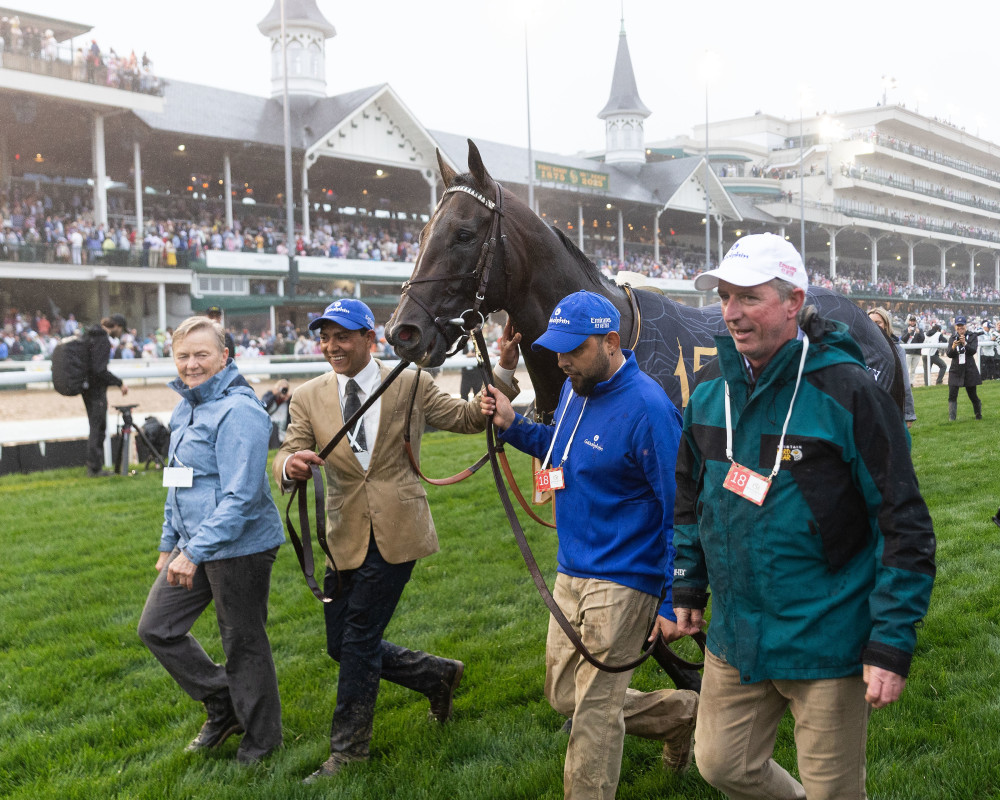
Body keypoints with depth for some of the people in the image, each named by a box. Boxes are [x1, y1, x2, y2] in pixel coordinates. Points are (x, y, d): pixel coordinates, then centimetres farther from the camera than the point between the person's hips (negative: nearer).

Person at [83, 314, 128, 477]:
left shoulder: (90, 335, 11)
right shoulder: (103, 340, -18)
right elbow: (100, 369, -24)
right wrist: (119, 383, -18)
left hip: (87, 387, 10)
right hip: (96, 388, -10)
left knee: (97, 426, 16)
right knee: (98, 427, -3)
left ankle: (93, 465, 21)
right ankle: (95, 468, 2)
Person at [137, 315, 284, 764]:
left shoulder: (238, 411, -19)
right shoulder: (185, 407, 11)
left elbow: (240, 496, -25)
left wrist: (194, 551, -26)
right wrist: (169, 542, 20)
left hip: (240, 547, -9)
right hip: (193, 544, 9)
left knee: (243, 643, 5)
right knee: (156, 628, 11)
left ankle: (261, 738, 27)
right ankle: (222, 706, 28)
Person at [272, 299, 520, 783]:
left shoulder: (411, 385, 0)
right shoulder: (308, 398, 4)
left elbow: (470, 418, 7)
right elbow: (288, 457, -3)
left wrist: (505, 370, -6)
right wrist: (290, 466, -29)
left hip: (396, 533, -4)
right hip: (347, 538, 4)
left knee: (358, 642, -1)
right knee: (342, 646, 11)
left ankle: (349, 749, 20)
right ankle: (438, 675, 33)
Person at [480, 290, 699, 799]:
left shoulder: (647, 409, -21)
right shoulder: (574, 390, 5)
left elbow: (679, 511, -18)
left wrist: (672, 604, -18)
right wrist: (511, 425, 8)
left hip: (622, 581, -9)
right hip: (571, 572, 9)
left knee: (593, 712, 0)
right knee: (563, 695, 18)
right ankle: (681, 712, 35)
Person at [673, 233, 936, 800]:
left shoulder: (847, 392, -17)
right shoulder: (712, 387, 2)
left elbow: (905, 525, -15)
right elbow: (691, 492, 17)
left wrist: (892, 647, -16)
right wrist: (688, 587, 17)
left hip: (827, 645, -5)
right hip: (733, 639, 6)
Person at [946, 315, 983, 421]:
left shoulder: (972, 337, 0)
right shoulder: (952, 338, 6)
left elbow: (973, 351, -14)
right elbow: (949, 354, -2)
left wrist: (965, 344, -31)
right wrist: (953, 347, -23)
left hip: (969, 370, -2)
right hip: (955, 370, 2)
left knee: (973, 395, 8)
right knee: (952, 395, -7)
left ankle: (979, 414, 29)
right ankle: (952, 418, -2)